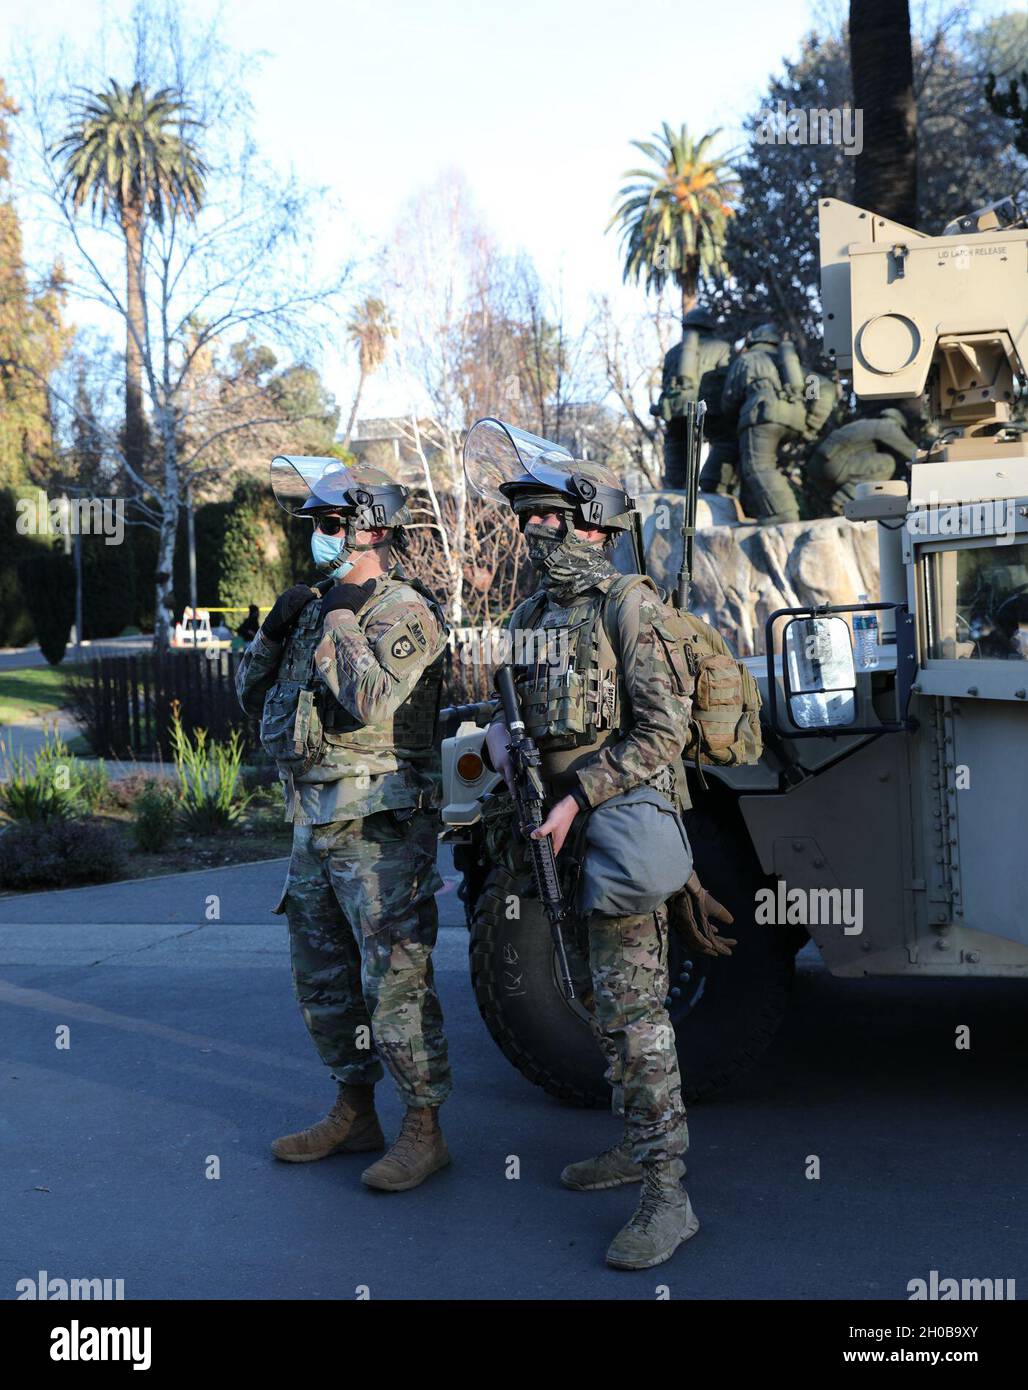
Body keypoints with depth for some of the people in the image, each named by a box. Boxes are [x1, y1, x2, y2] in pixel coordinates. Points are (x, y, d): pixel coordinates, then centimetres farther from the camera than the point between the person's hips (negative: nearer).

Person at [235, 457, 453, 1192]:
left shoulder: (406, 613, -10)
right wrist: (273, 632, 1)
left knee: (395, 981, -5)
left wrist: (339, 619, -17)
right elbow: (254, 696, 17)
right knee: (322, 977, 15)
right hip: (315, 825, 9)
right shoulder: (321, 607, 15)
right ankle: (355, 1113, 29)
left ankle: (424, 1130, 5)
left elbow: (369, 701, -26)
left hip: (381, 829, -9)